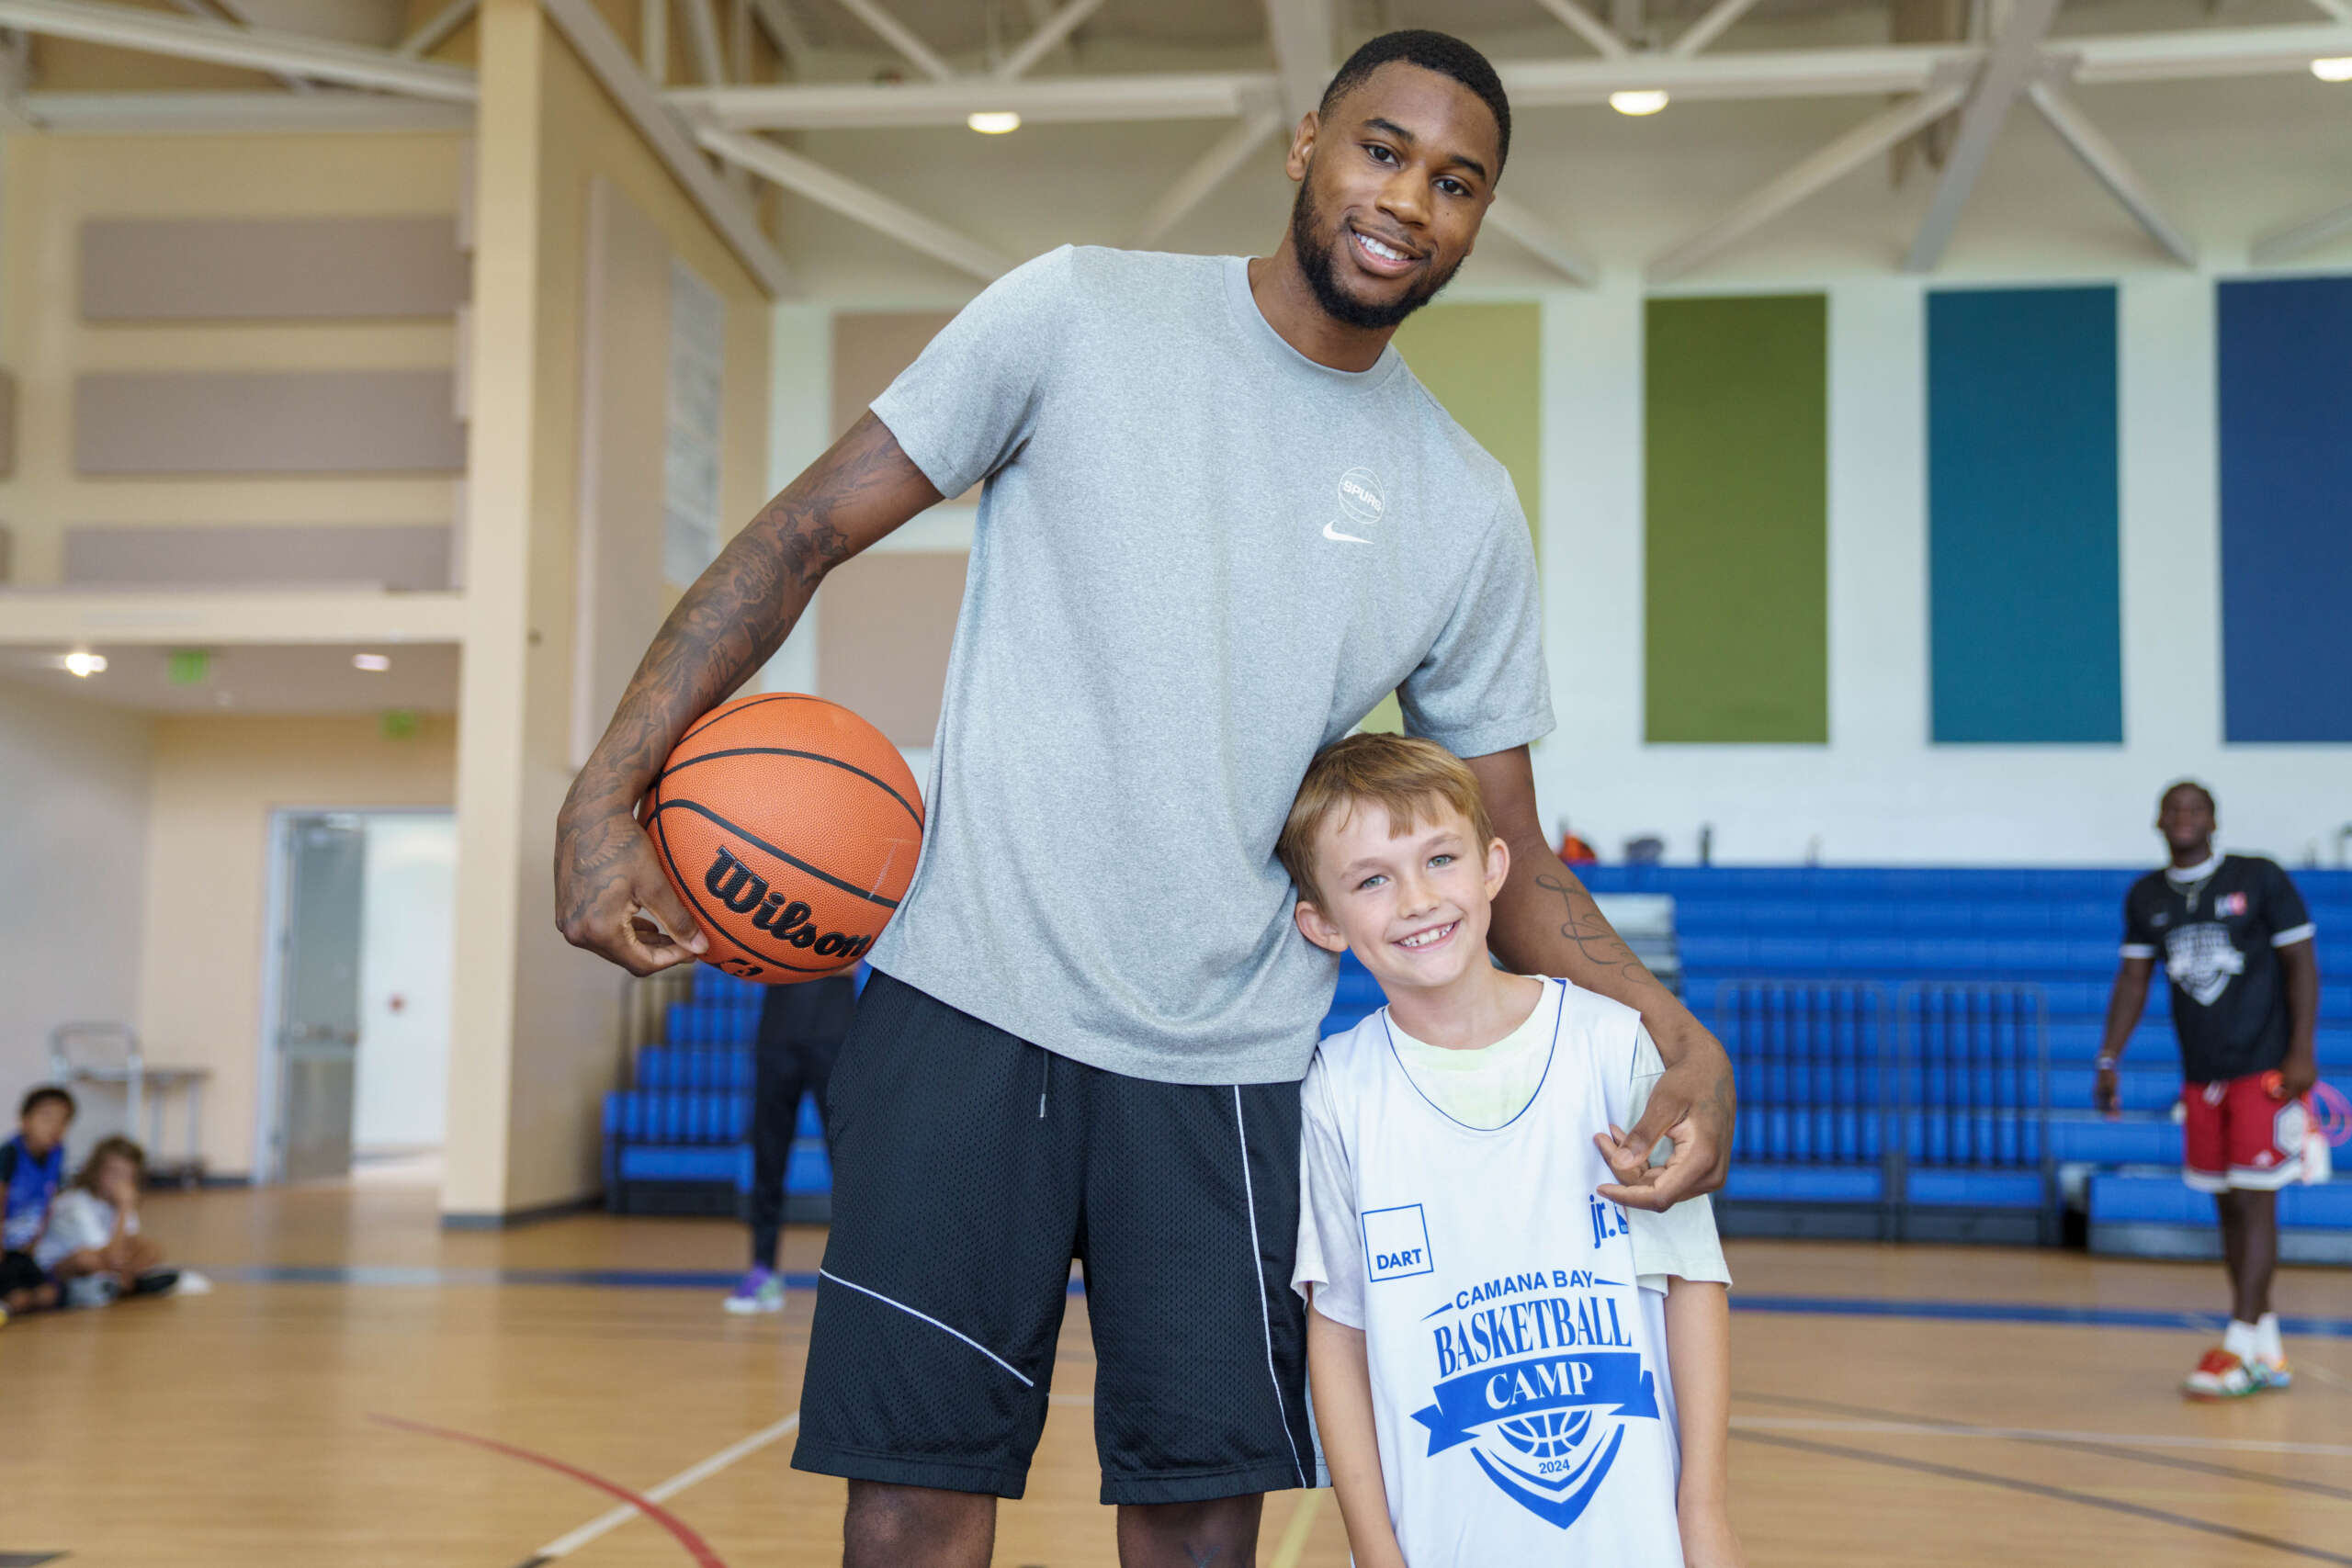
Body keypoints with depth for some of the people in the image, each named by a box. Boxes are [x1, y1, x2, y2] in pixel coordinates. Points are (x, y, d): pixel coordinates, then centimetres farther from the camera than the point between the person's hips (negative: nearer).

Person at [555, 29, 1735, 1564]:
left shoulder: (1466, 511, 7)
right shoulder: (1083, 313, -1)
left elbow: (1507, 855, 10)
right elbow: (808, 531, 0)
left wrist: (1686, 1039, -8)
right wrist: (607, 797, -8)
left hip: (1229, 1067, 3)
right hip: (974, 1003, -2)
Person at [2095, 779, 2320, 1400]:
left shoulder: (2260, 879, -6)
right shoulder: (2146, 897, 7)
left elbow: (2301, 963, -6)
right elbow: (2134, 979, 11)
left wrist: (2302, 1052, -13)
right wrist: (2109, 1059, 3)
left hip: (2265, 1069, -5)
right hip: (2201, 1075, 5)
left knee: (2253, 1202, -8)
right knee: (2228, 1207, 7)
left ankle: (2238, 1351, -7)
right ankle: (2269, 1353, 17)